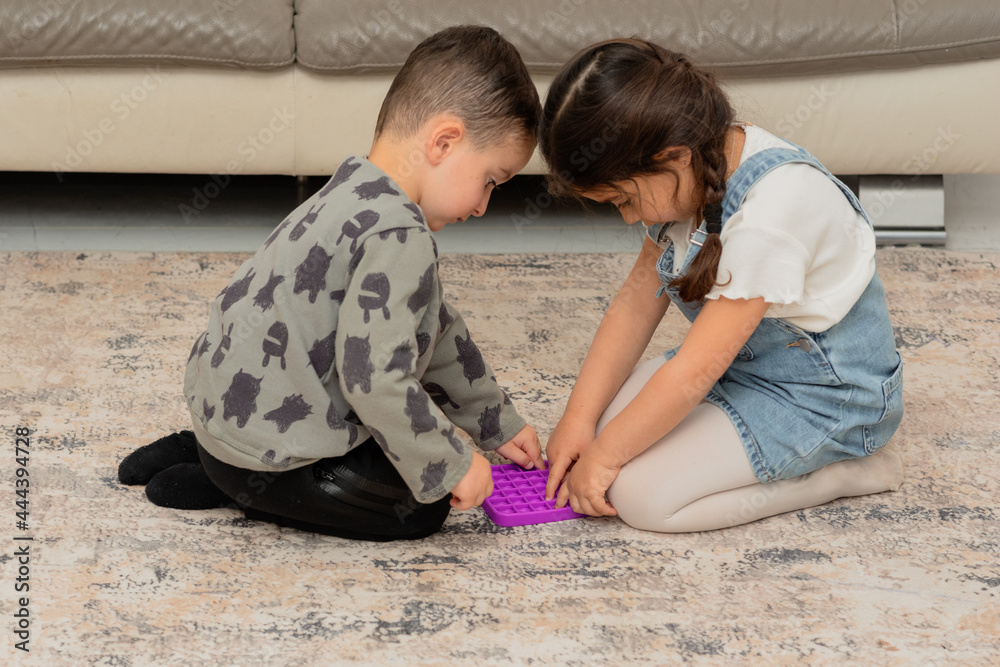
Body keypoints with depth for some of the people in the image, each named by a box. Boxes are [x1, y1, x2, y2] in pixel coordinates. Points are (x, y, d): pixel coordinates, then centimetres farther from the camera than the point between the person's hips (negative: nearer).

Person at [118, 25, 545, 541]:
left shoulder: (360, 193, 9)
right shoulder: (398, 236, -24)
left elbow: (437, 332, 19)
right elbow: (374, 379, -29)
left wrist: (499, 425, 25)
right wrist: (452, 466, -16)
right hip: (261, 449, -10)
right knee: (423, 506, -2)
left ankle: (205, 451, 15)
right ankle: (227, 484, -1)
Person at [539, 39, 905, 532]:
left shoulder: (771, 208, -33)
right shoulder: (697, 171, -6)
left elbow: (696, 370, -29)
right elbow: (636, 302, 1)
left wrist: (603, 458, -19)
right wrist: (578, 418, -4)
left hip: (824, 398, -10)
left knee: (642, 495, -20)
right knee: (597, 421, -1)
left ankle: (848, 473, -5)